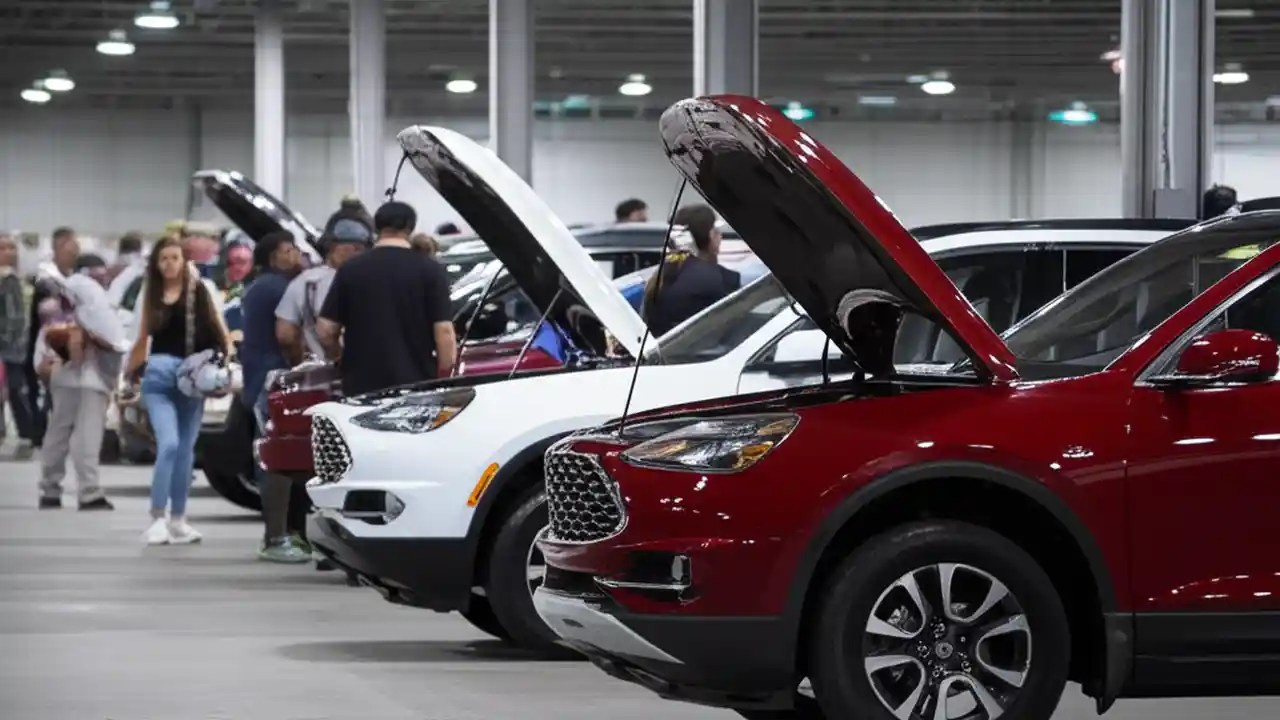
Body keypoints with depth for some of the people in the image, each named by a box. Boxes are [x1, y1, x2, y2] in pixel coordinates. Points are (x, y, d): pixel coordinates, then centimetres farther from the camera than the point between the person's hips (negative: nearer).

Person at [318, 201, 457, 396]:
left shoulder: (351, 270, 3)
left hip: (361, 388, 1)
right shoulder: (430, 270, -2)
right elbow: (444, 331, -7)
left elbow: (325, 330, 4)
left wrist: (342, 357, 24)